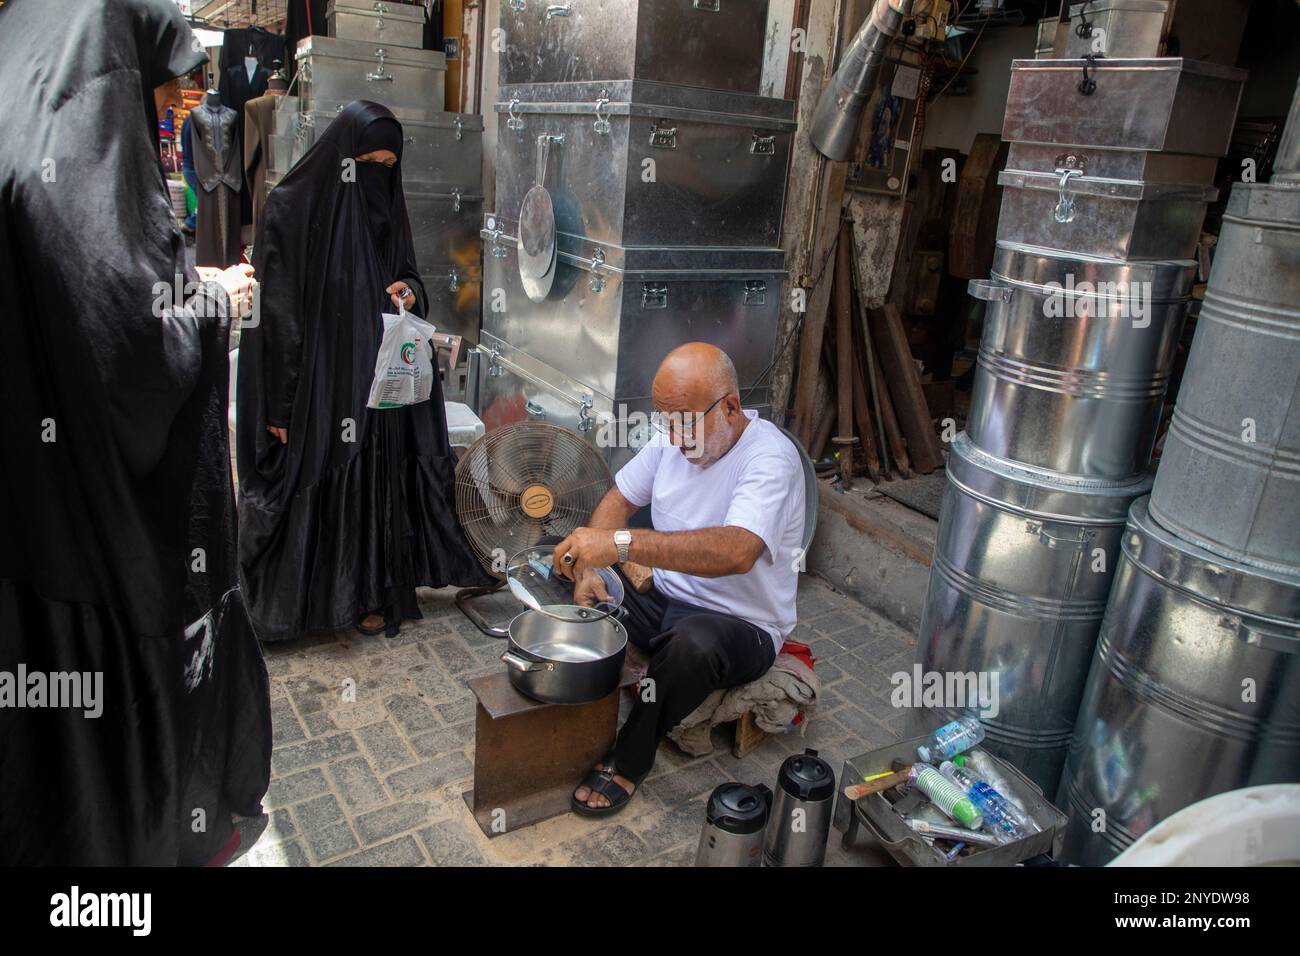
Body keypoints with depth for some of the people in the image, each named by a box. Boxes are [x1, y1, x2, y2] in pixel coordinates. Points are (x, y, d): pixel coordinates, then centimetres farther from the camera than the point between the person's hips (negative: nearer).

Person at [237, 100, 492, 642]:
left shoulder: (386, 208, 7)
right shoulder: (290, 207, -10)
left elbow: (406, 275, 20)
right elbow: (275, 312, -12)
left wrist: (408, 292, -6)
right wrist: (281, 403, -14)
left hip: (374, 381, 5)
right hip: (313, 380, -5)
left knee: (373, 479, 11)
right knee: (308, 486, 3)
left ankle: (367, 592, 26)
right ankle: (288, 601, 20)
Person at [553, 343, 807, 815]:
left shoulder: (770, 458, -25)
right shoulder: (672, 437, -1)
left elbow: (736, 552, -42)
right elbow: (620, 498, 7)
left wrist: (620, 543, -49)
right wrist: (590, 566, -14)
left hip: (742, 626, -7)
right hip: (663, 599, 7)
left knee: (693, 641, -38)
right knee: (577, 590, -10)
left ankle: (627, 763, -15)